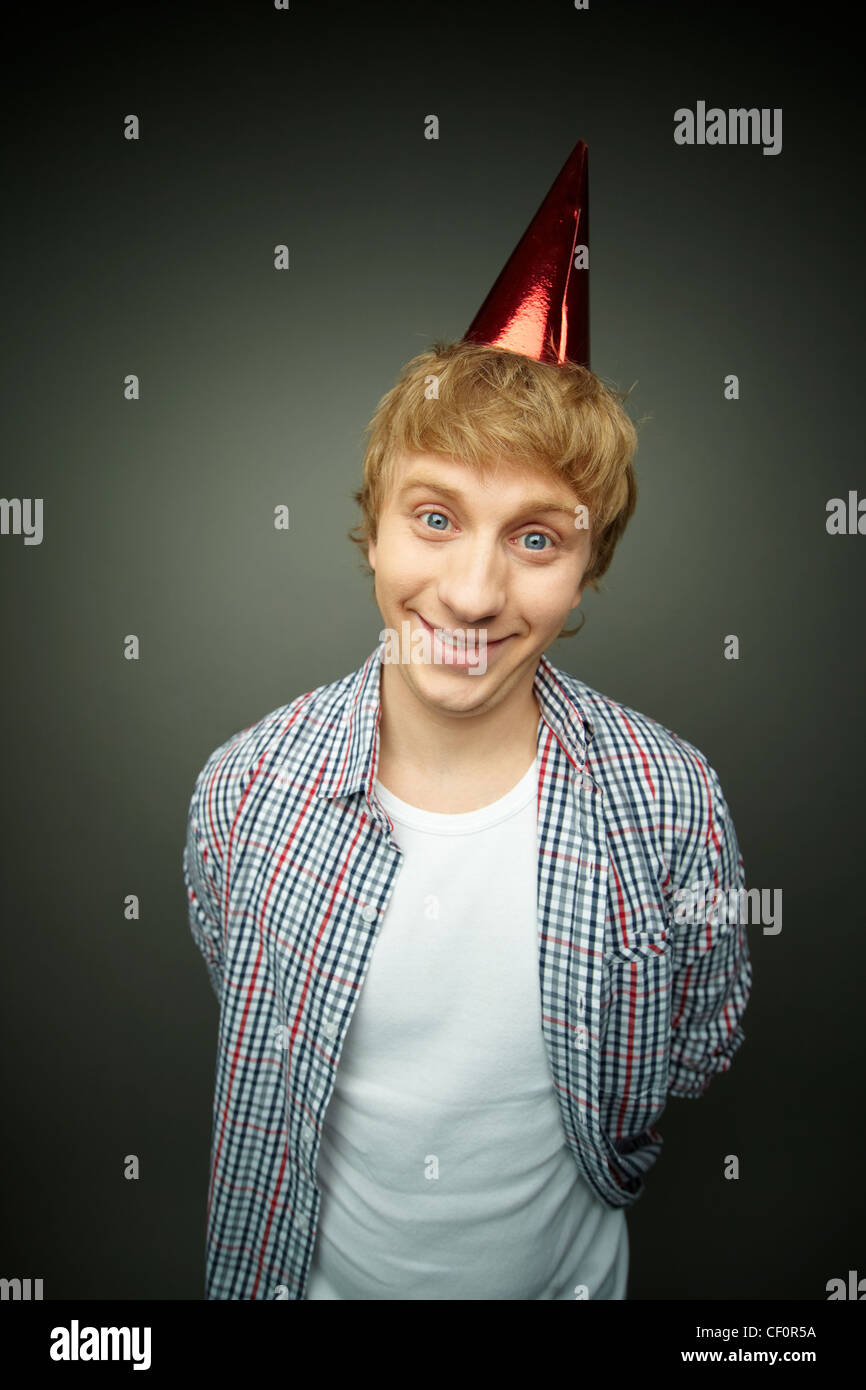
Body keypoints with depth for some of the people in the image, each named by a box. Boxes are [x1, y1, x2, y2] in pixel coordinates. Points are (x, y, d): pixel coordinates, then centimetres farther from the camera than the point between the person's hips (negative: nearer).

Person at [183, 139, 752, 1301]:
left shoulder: (672, 801, -24)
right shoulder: (244, 789, -22)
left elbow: (700, 1053, -7)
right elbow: (235, 1049, -5)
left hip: (568, 1270, 0)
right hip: (317, 1270, 1)